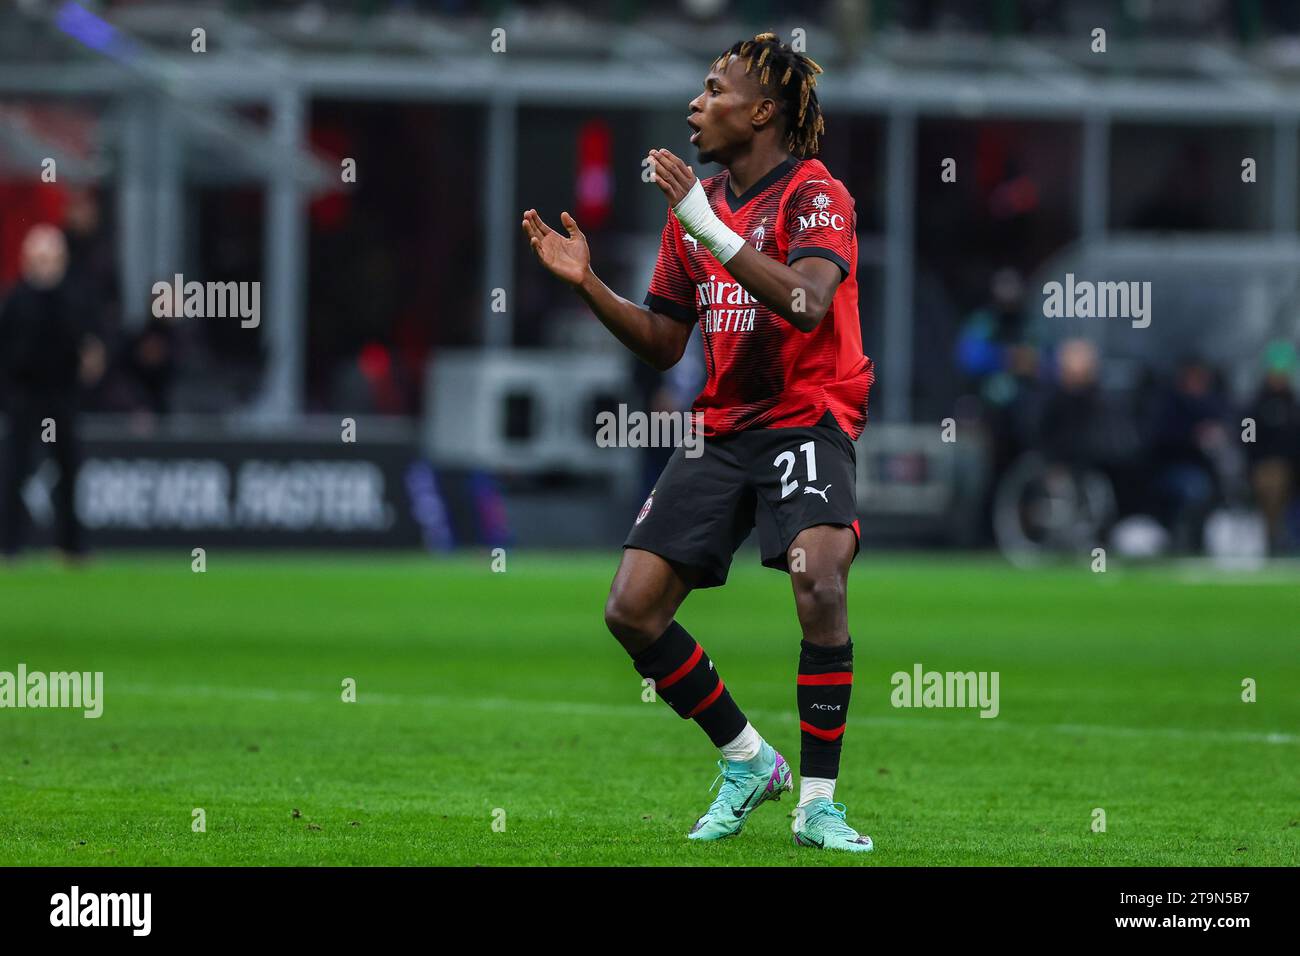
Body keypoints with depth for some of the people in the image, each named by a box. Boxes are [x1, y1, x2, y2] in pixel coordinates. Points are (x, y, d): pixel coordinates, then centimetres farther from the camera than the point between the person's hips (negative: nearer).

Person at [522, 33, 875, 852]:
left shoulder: (816, 194, -8)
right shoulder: (696, 207, 13)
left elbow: (807, 302, -27)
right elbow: (664, 345, 16)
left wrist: (714, 232, -31)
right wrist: (588, 284, 3)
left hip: (807, 422, -7)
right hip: (721, 430, 7)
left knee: (820, 583, -30)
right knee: (631, 610, -3)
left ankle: (818, 801, -19)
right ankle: (747, 762, 15)